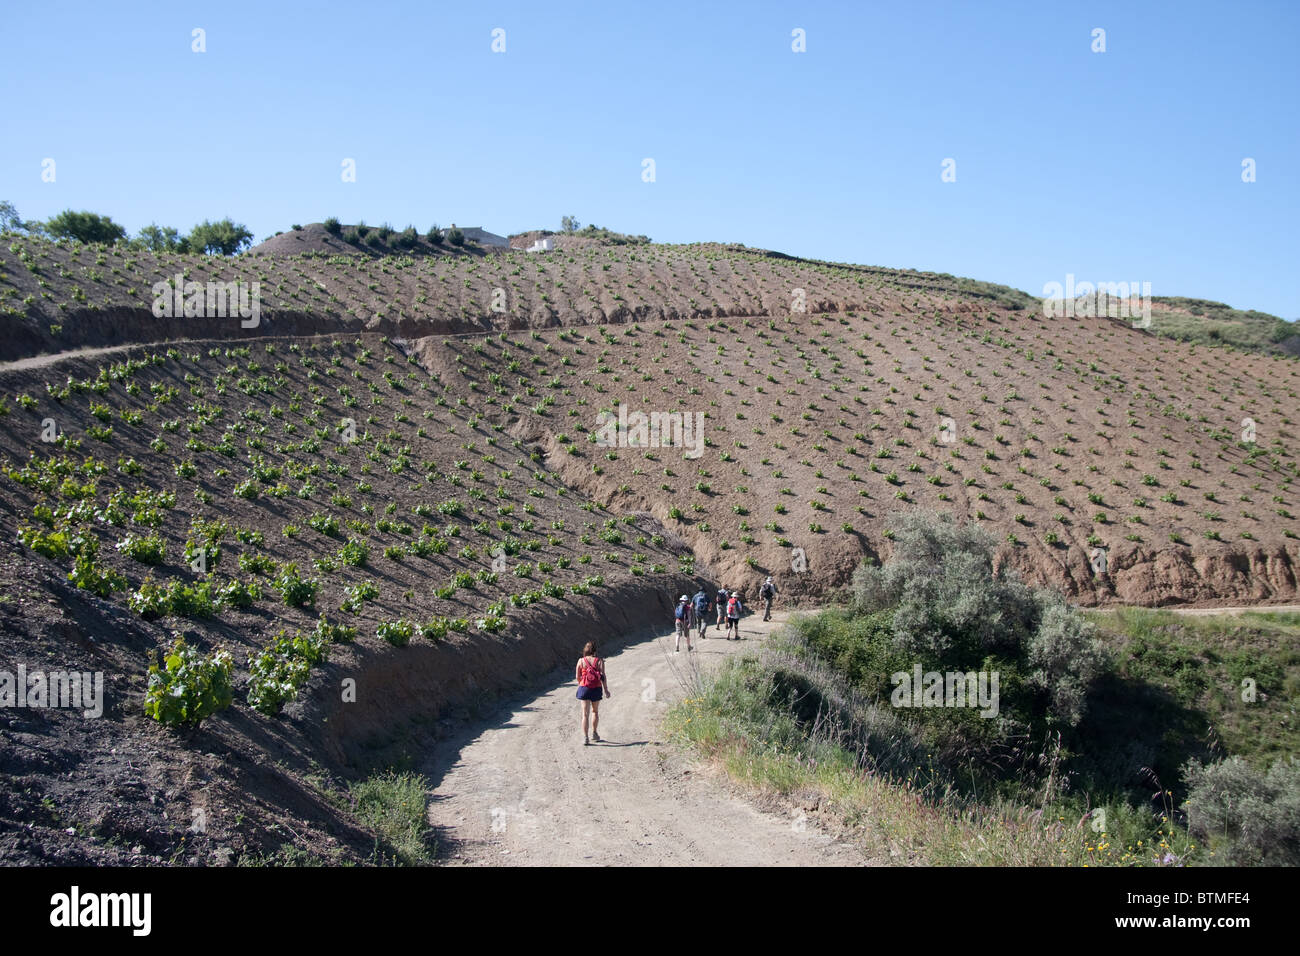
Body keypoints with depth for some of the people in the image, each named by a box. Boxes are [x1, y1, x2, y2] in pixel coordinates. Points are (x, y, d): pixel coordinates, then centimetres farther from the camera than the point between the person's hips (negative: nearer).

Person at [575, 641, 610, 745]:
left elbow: (577, 676, 2)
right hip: (596, 689, 1)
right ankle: (594, 734, 27)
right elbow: (603, 676, -9)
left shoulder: (581, 661, -4)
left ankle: (585, 737, -6)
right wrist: (606, 690, -1)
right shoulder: (599, 661, -5)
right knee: (595, 711, 21)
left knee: (585, 714, 1)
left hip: (584, 688, 0)